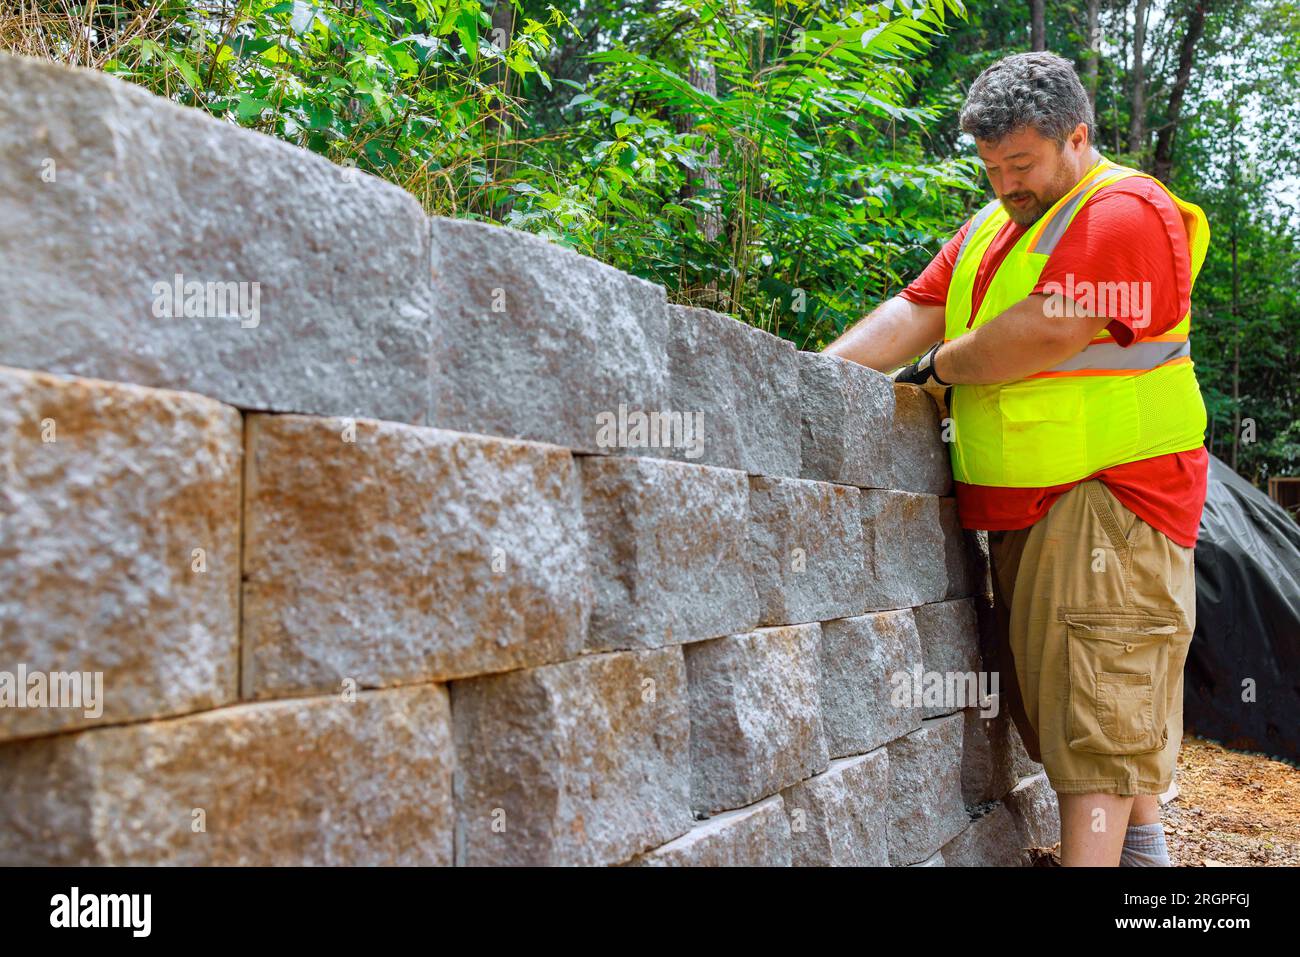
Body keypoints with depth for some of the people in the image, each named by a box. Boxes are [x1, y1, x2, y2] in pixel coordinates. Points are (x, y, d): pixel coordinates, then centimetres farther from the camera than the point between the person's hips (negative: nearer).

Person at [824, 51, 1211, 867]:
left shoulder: (1128, 212, -9)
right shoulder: (991, 227, 17)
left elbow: (1045, 334, -21)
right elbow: (913, 313, 7)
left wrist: (940, 366, -5)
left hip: (1109, 495, -8)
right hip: (1022, 506, 8)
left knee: (1094, 696, -9)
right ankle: (1143, 842, 29)